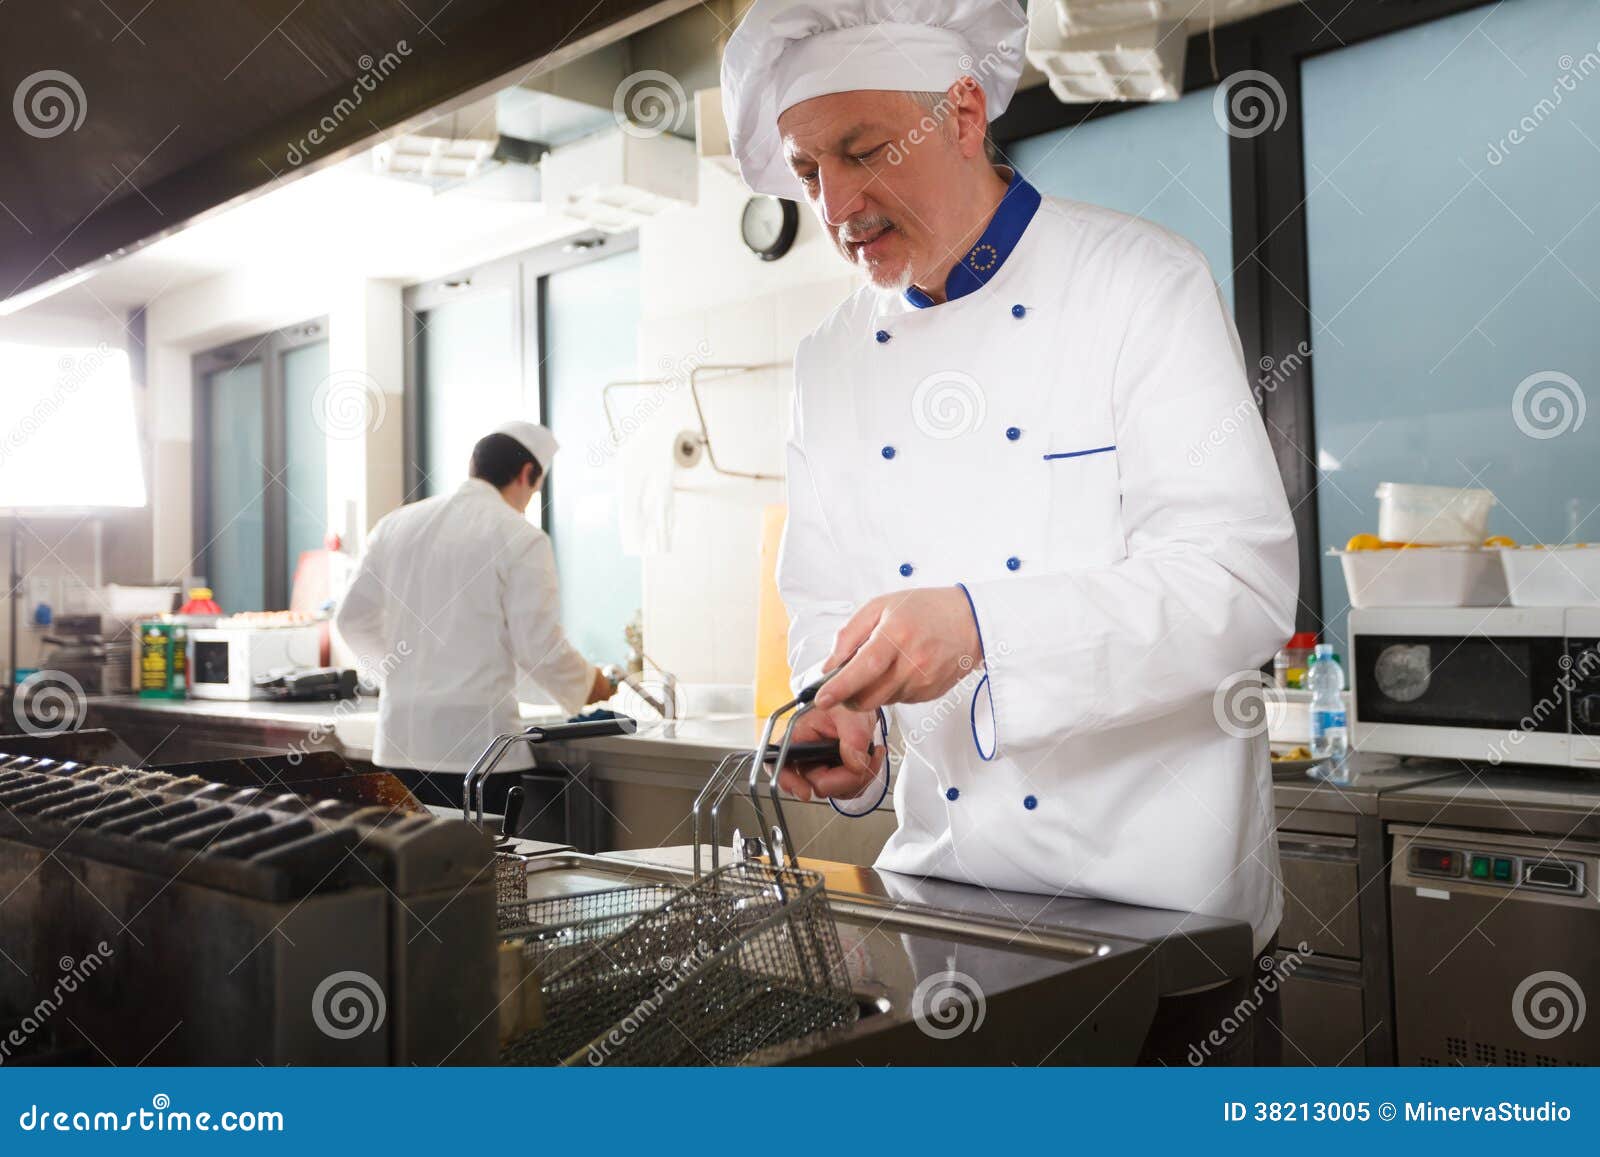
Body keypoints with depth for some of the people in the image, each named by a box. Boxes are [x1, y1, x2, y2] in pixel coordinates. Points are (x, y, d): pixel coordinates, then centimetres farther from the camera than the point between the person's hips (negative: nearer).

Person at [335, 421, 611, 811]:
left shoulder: (396, 524, 8)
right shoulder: (520, 538, -8)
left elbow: (354, 618, 14)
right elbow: (540, 646, -10)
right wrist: (588, 685, 9)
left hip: (398, 742, 5)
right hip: (474, 746, -5)